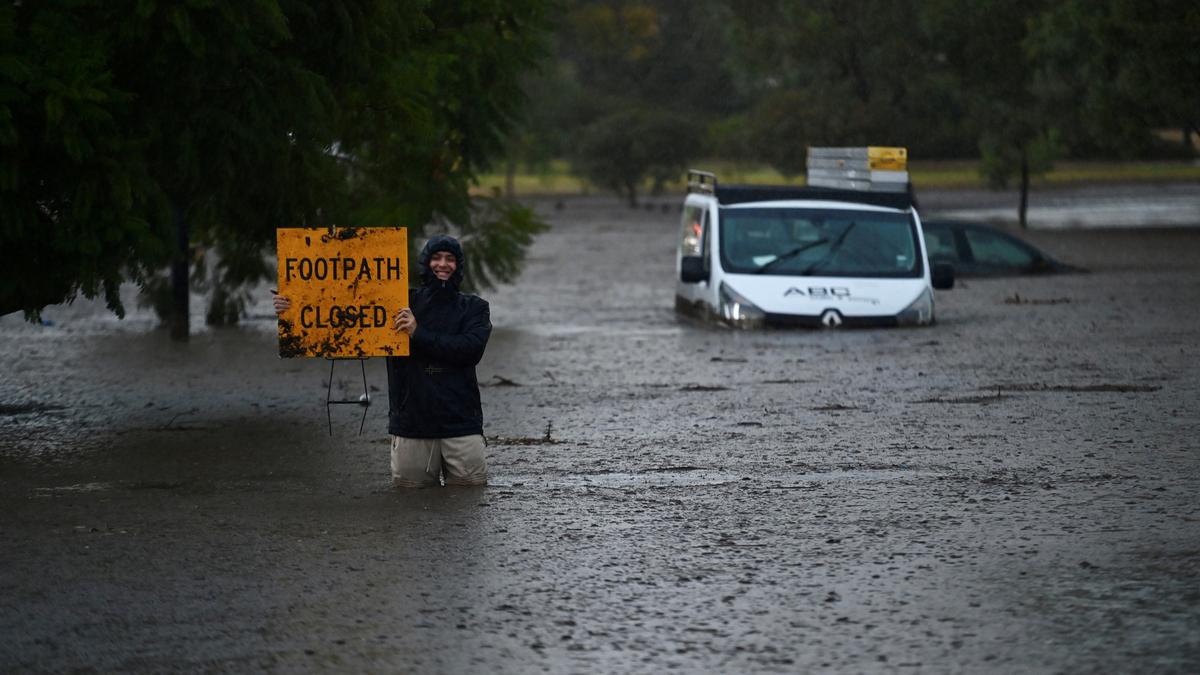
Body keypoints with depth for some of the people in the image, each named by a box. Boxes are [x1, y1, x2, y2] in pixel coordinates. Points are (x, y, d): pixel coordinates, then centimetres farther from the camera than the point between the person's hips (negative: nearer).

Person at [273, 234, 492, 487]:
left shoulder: (474, 307, 8)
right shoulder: (402, 302, 9)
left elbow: (472, 349, -11)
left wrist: (419, 334, -16)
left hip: (460, 423, -1)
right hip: (411, 422, 1)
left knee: (471, 487, -5)